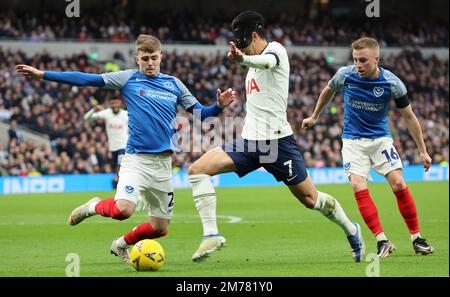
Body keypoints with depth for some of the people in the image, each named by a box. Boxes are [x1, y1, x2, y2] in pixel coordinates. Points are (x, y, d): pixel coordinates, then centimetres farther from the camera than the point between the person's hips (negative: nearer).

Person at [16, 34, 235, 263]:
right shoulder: (128, 79, 0)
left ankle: (122, 244, 35)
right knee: (123, 209, -29)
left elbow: (200, 113, 14)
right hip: (136, 158, -4)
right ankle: (94, 207, 6)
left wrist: (219, 106, -8)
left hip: (163, 163, 4)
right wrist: (42, 74, -8)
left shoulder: (174, 84, 10)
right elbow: (86, 79, -3)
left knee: (161, 227, 6)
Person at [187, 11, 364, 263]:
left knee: (310, 199, 1)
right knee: (197, 169, -11)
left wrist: (242, 59, -57)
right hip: (250, 140, 8)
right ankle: (211, 235, -16)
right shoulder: (255, 64, 18)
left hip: (277, 140, -8)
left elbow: (267, 62, -35)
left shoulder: (275, 49, -7)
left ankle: (351, 230, 28)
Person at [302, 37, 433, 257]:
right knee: (358, 186, -18)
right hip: (353, 140, 0)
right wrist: (314, 117, 23)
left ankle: (416, 238, 2)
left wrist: (423, 150, -1)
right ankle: (382, 241, -17)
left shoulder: (392, 83, -15)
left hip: (380, 138, 0)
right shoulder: (345, 75, -13)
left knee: (398, 184, -12)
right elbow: (328, 91, 11)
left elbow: (409, 117, -3)